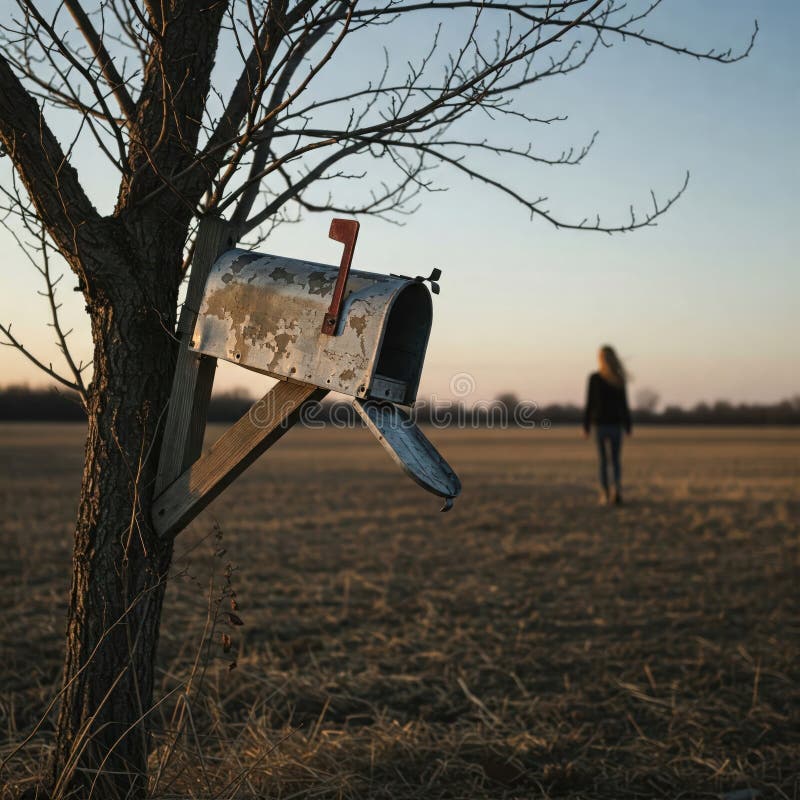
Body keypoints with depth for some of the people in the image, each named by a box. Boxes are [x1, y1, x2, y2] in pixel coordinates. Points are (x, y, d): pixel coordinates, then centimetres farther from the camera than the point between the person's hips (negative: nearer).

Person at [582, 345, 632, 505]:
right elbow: (624, 404, 3)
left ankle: (605, 495, 5)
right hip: (616, 424, 2)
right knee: (615, 460, 8)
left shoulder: (594, 378, -6)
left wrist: (586, 426, -1)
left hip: (600, 424, -2)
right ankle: (617, 488, -16)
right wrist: (628, 426, 10)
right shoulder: (620, 379, 1)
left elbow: (589, 404, -7)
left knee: (603, 460, 7)